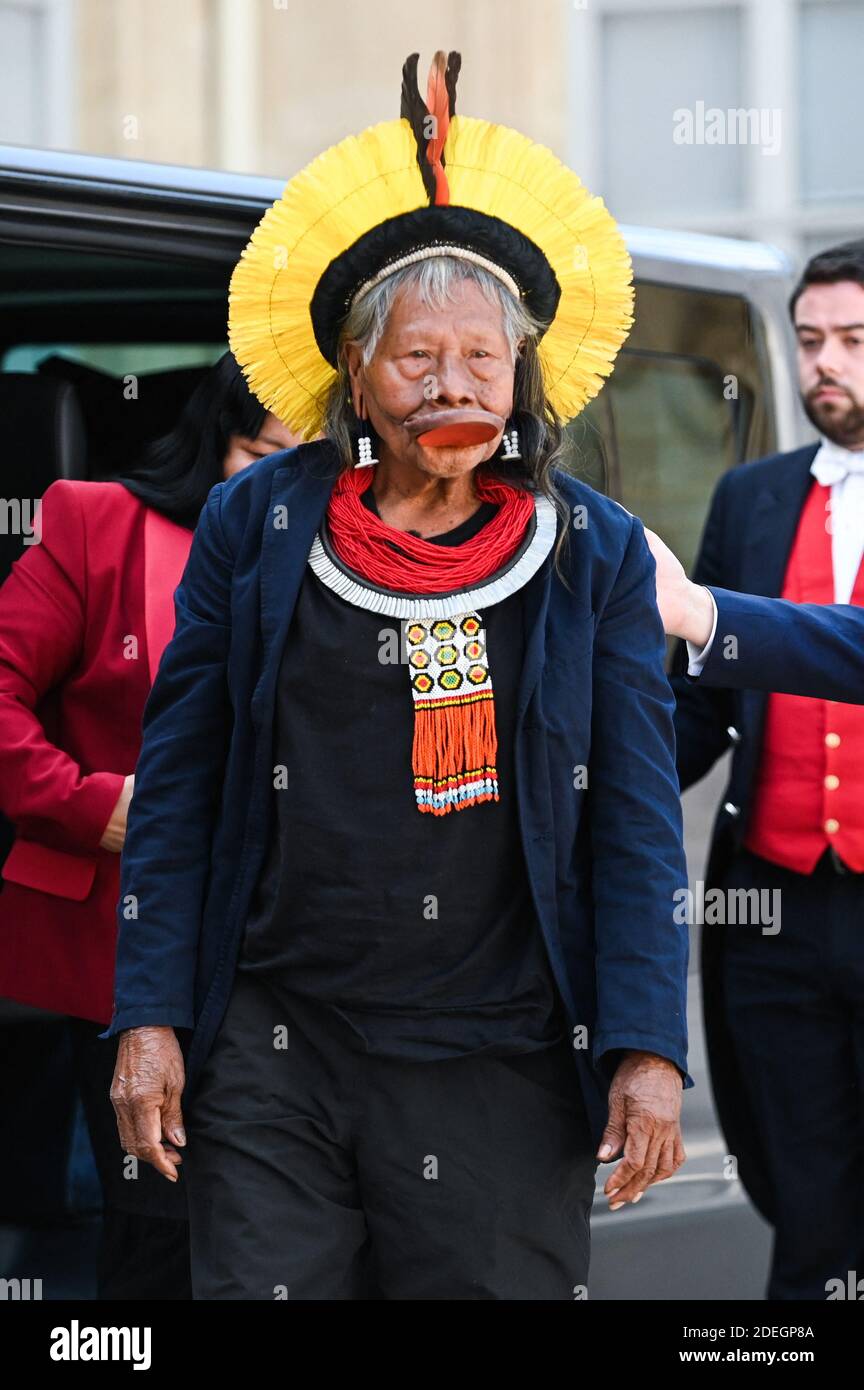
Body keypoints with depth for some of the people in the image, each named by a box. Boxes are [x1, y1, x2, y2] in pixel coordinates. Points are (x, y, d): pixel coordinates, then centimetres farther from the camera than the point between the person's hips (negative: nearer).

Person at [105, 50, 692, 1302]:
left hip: (507, 1077, 0)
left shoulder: (595, 554, 6)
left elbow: (637, 821, 4)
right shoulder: (253, 528, 6)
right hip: (273, 1060, 0)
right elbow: (176, 788, 8)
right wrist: (149, 1018, 1)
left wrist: (648, 1050, -4)